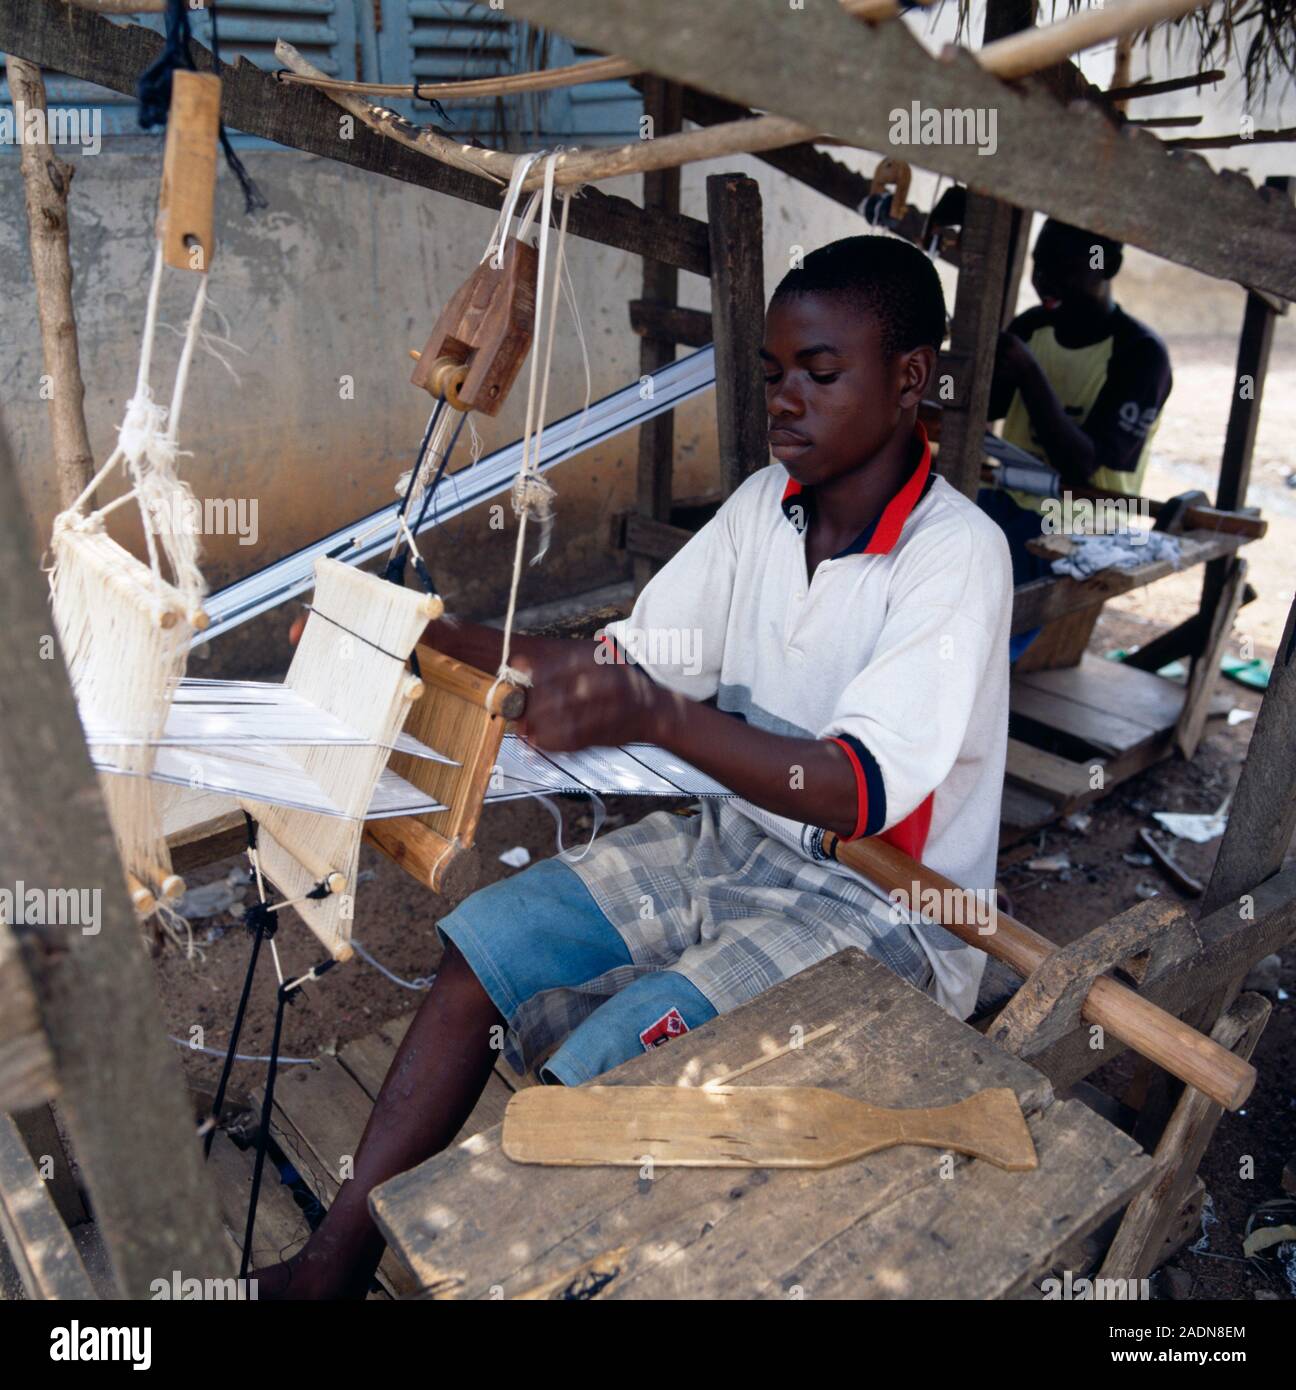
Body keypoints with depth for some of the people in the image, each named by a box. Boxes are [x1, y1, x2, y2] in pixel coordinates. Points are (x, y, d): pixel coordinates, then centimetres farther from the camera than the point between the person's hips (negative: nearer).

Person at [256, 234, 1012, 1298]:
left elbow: (857, 792, -28)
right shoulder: (766, 504, 2)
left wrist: (658, 717, -44)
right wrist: (435, 640, -10)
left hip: (882, 911, -6)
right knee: (485, 939, -7)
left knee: (599, 1069, -23)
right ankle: (333, 1266, 2)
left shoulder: (957, 554, -19)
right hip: (738, 842, 7)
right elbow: (627, 657, 1)